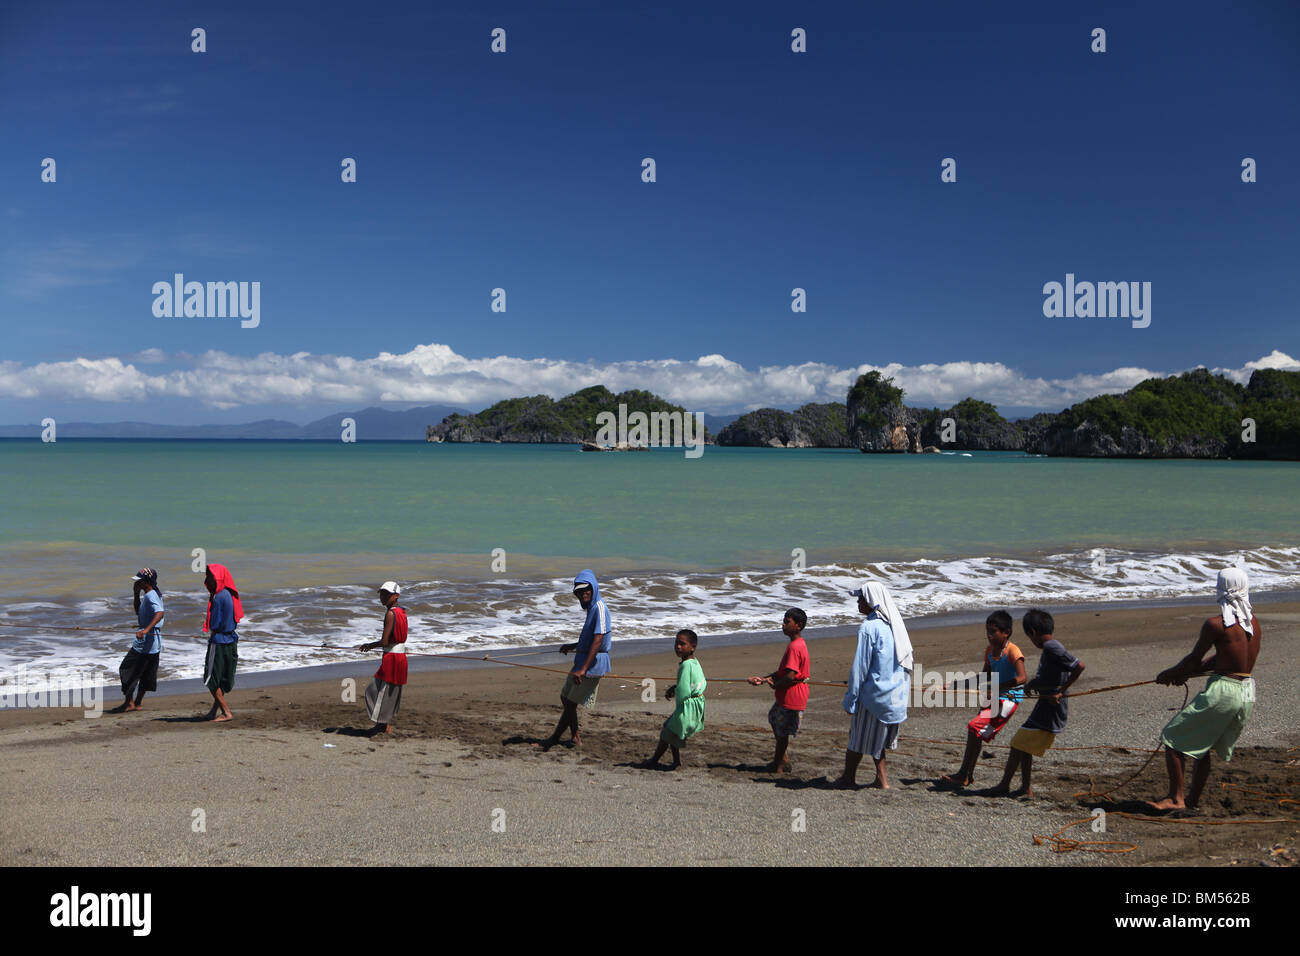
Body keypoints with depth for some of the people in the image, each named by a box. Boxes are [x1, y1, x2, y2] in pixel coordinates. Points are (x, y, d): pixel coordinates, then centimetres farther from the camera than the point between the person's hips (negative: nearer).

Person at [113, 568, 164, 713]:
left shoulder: (150, 596, -16)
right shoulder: (150, 595, 17)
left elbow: (159, 613, -32)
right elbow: (138, 612, 29)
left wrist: (146, 630, -43)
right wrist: (136, 594, 17)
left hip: (146, 640, -10)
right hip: (153, 641, 10)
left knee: (127, 669, -3)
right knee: (145, 673, 14)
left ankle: (128, 703, -2)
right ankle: (137, 703, 22)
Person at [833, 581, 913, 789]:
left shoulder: (868, 627, -16)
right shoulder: (895, 624, 7)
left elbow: (860, 665, -16)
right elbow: (906, 660, 13)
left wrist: (851, 697, -11)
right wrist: (903, 690, 21)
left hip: (873, 692, -7)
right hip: (895, 694, 7)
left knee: (858, 736, 7)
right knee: (877, 738, 18)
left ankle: (848, 777, 18)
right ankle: (881, 779, 17)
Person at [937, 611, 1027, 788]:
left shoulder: (1012, 651, -15)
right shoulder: (989, 650, 10)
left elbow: (1021, 678, -28)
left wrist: (996, 687, -34)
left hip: (1009, 698, -8)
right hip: (994, 696, 8)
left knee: (975, 728, -16)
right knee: (976, 732, 8)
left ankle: (963, 776, -10)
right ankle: (969, 774, 19)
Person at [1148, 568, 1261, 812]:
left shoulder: (1215, 624, -15)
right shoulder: (1255, 624, 9)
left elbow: (1194, 659, -7)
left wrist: (1169, 673, 10)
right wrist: (1186, 673, 17)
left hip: (1222, 692, -8)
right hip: (1248, 694, 8)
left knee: (1173, 737, 4)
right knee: (1203, 745, 23)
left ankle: (1176, 798, 2)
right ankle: (1193, 800, 27)